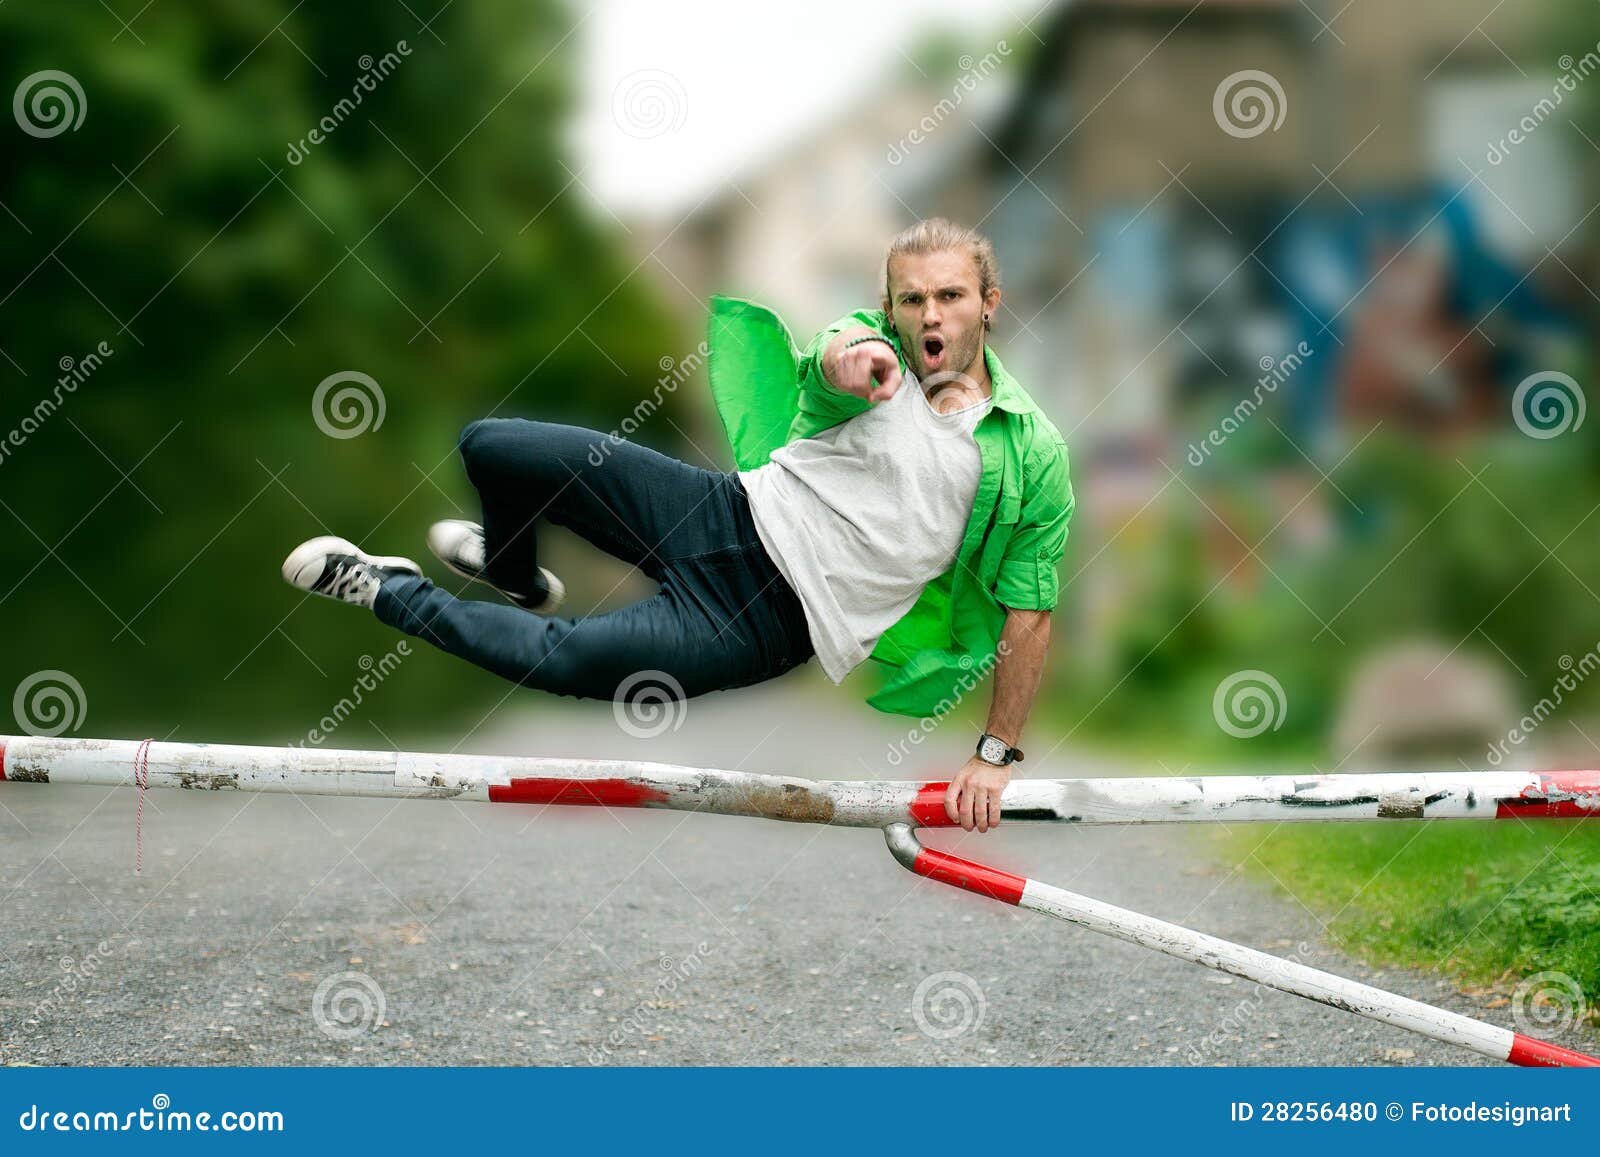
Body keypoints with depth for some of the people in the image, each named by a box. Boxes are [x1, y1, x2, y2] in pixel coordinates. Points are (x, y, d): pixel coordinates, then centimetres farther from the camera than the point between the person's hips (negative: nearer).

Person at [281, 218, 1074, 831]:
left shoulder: (1031, 455, -9)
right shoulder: (878, 348, -3)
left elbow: (1030, 612, -4)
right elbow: (834, 359, -29)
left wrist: (997, 753, -9)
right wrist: (854, 358, -55)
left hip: (773, 621, -3)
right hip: (735, 511, 4)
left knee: (570, 659, -22)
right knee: (491, 446, -2)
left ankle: (388, 592, 5)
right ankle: (515, 577, 32)